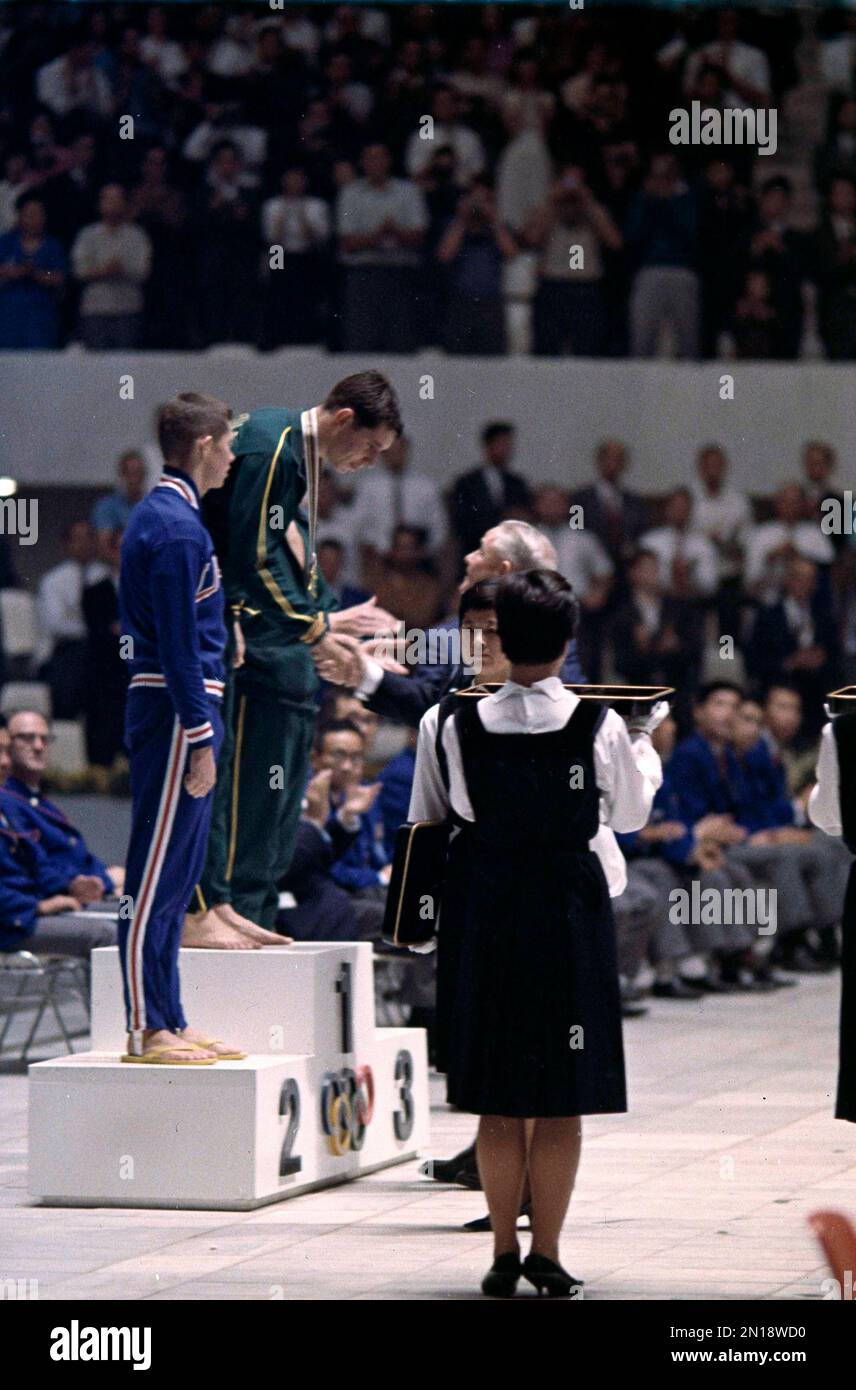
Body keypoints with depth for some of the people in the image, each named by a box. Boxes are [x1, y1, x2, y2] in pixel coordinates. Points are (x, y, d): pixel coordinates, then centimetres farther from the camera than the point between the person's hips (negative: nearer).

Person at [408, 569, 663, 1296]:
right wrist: (649, 753, 24)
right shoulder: (599, 725, -10)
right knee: (562, 1098, 5)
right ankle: (547, 1254, 5)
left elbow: (427, 820, 4)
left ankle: (505, 1252, 14)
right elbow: (630, 814, 6)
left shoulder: (456, 724, -6)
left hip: (489, 917, 2)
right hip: (573, 915, -2)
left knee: (499, 1100, 10)